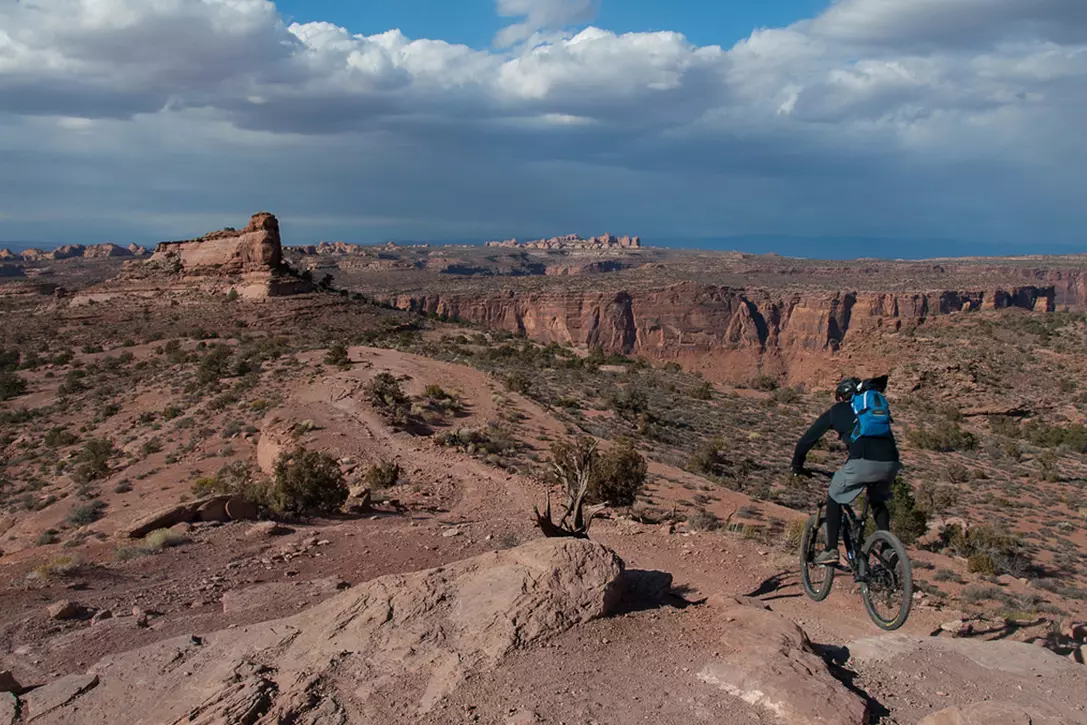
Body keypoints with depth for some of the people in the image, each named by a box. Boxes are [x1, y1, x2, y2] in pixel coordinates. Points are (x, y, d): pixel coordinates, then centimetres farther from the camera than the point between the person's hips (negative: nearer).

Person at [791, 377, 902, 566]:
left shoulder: (836, 411, 22)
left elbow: (807, 440, 24)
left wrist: (797, 466, 37)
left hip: (862, 462, -4)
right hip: (890, 463, 4)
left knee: (834, 498, 18)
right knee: (878, 502, 31)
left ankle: (831, 550, 12)